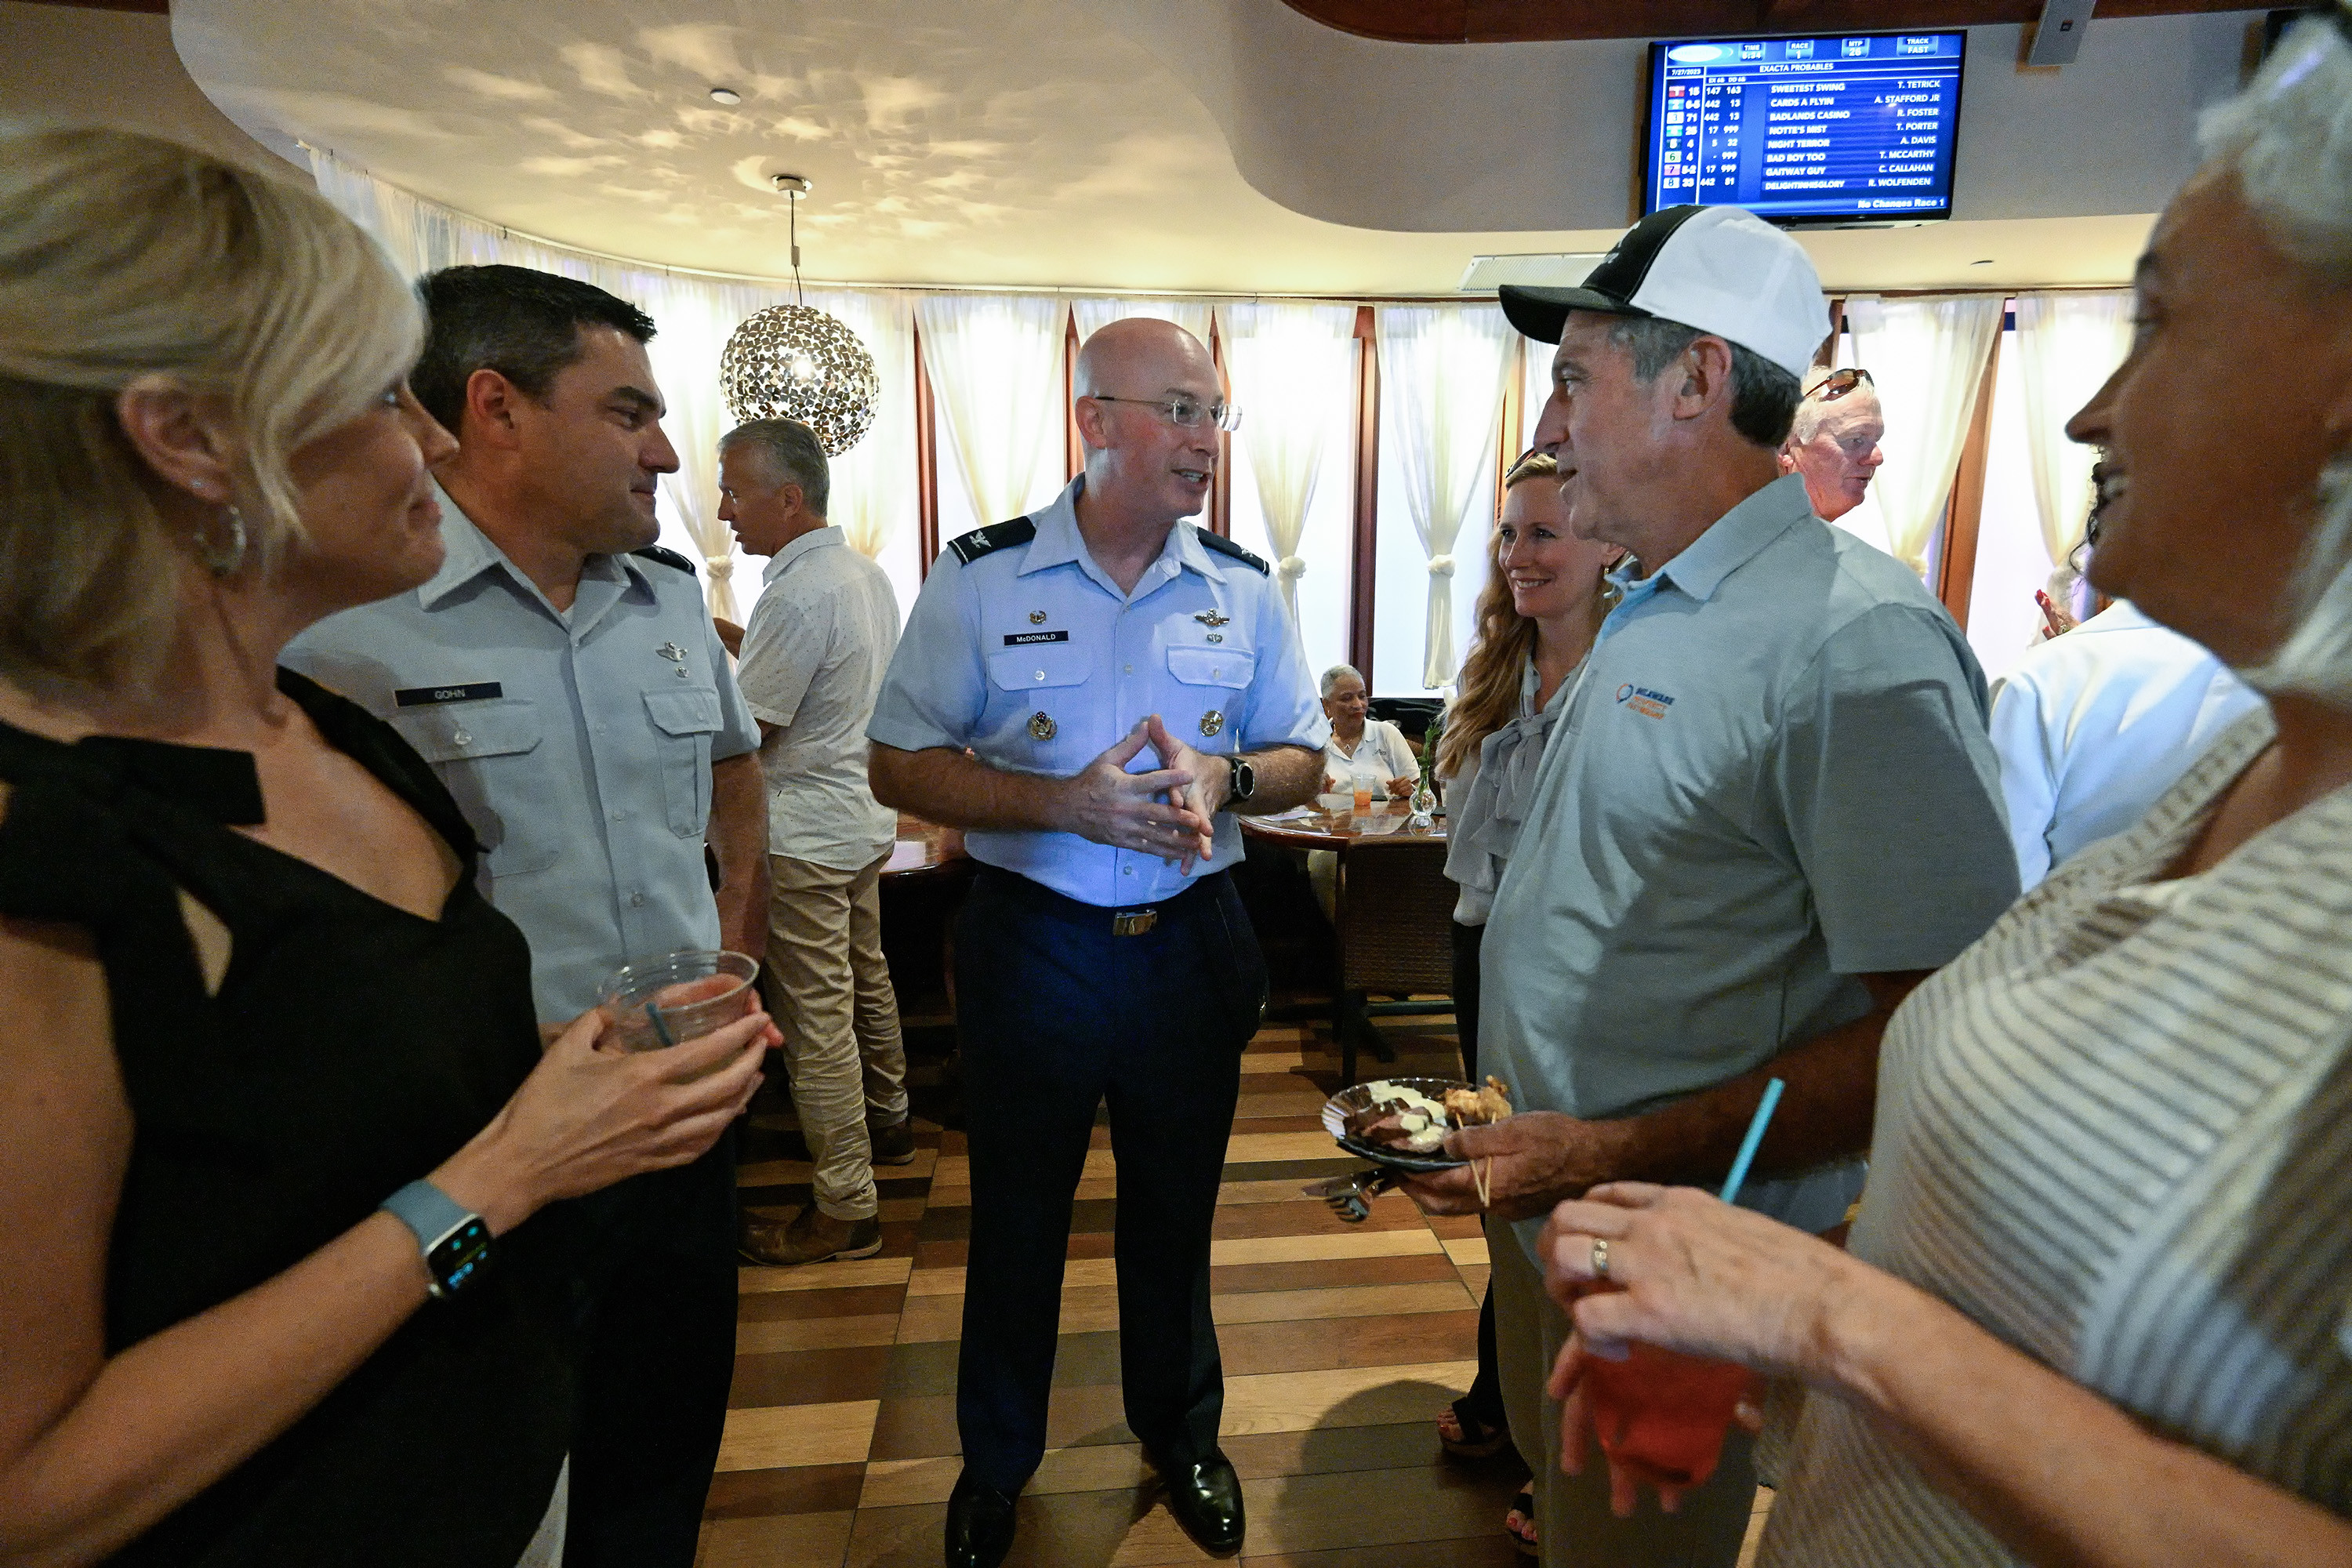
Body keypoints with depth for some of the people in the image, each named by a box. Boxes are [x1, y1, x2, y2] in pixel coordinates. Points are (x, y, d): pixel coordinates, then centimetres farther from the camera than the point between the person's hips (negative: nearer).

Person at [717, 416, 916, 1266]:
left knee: (814, 1016, -2)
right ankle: (886, 1123, 41)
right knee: (865, 979, 23)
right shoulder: (868, 574, 7)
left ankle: (845, 1208, 8)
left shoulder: (796, 595, -22)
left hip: (804, 836, -10)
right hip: (866, 818, 10)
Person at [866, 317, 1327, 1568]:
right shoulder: (979, 577, -7)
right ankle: (996, 1459, 41)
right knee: (1015, 1218, 15)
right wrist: (1066, 804, -21)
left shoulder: (1244, 590, 1)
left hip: (1192, 945, 2)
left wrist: (1225, 778, -16)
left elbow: (1302, 758, 7)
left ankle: (1180, 1430, 45)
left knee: (1176, 1208, 19)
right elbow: (899, 764, -7)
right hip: (1031, 942, -2)